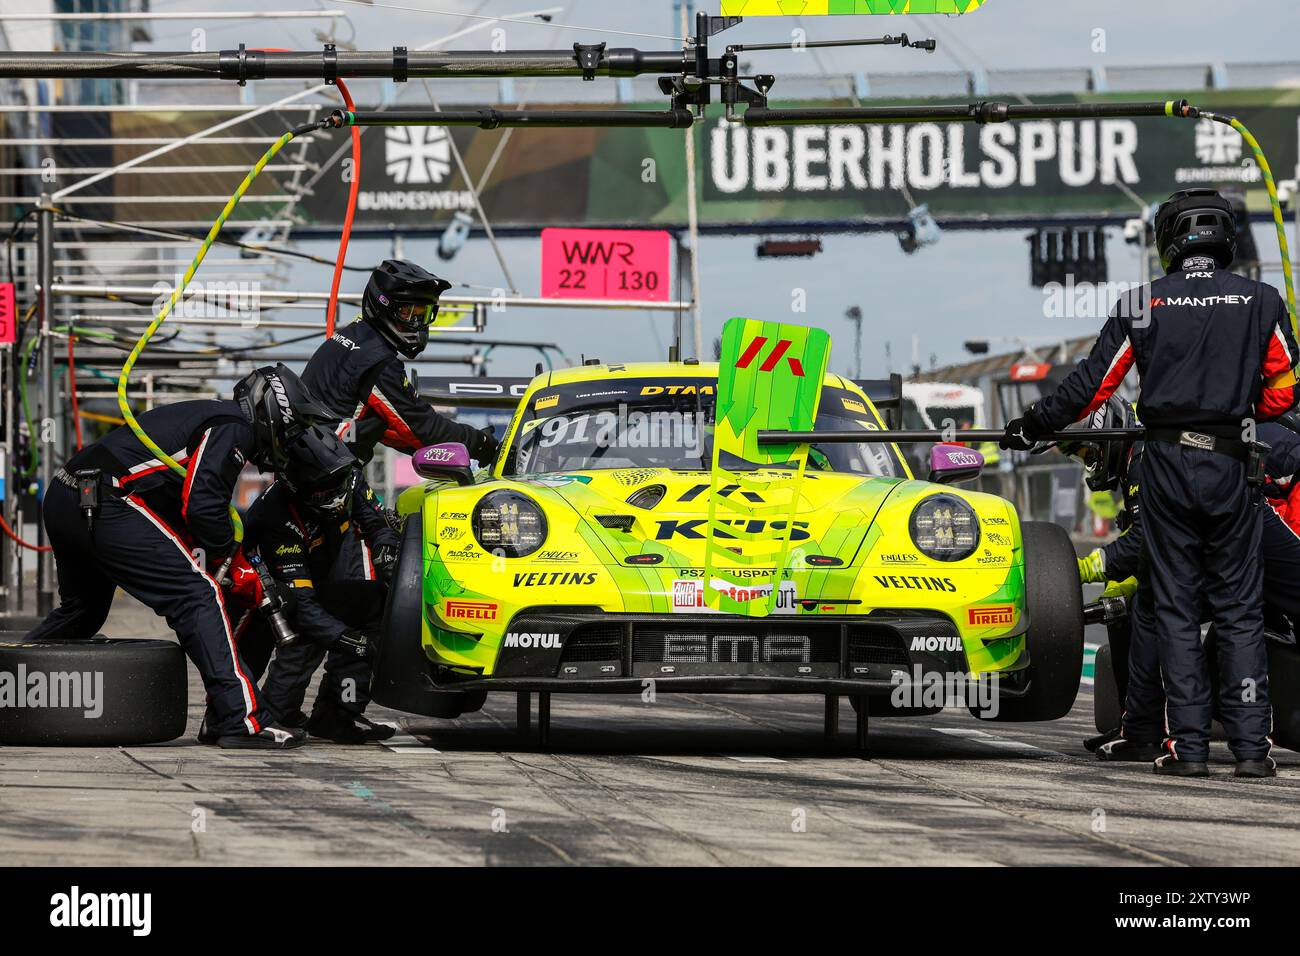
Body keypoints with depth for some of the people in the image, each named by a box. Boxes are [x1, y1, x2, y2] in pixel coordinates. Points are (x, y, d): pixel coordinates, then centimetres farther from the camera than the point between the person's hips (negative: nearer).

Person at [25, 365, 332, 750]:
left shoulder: (205, 417, 28)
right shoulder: (233, 428, -2)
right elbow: (203, 504, -15)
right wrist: (224, 552, 3)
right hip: (108, 507, -10)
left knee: (82, 608, 29)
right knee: (198, 597, -11)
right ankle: (241, 720, -18)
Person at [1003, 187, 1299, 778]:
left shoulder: (1142, 304, 2)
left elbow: (1093, 383, 3)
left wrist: (1035, 424, 16)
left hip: (1166, 464, 0)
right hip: (1232, 464, 0)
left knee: (1174, 607, 5)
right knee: (1239, 607, 5)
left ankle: (1189, 745, 1)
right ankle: (1250, 746, 0)